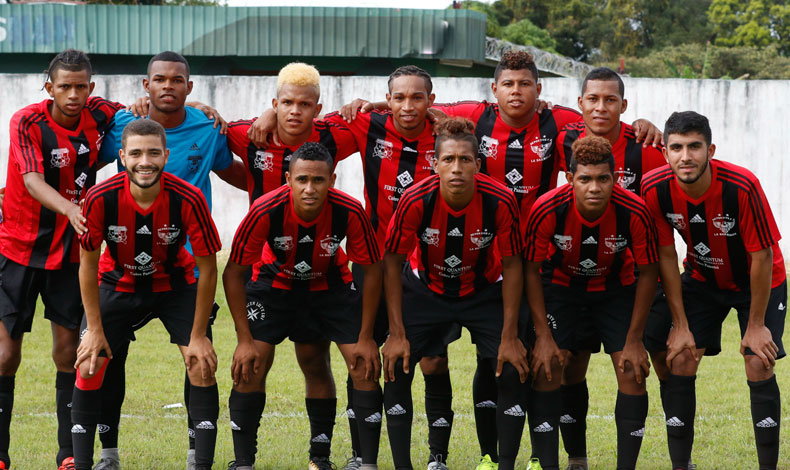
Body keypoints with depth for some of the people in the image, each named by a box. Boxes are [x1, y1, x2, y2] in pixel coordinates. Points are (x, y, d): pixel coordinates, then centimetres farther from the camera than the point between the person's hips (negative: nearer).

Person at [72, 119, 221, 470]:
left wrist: (198, 335, -15)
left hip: (175, 284, -1)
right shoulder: (100, 198, -26)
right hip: (118, 284, 1)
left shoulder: (188, 199, -28)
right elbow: (88, 264, -11)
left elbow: (207, 269, -17)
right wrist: (94, 329, -12)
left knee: (202, 363, -14)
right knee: (88, 365, -9)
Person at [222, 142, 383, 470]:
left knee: (365, 365, -10)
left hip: (331, 284, 1)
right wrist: (244, 340, -21)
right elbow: (233, 273, -20)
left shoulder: (350, 212, -29)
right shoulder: (265, 212, -32)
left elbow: (372, 270, -14)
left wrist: (366, 338, -14)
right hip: (274, 281, -1)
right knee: (249, 366, -14)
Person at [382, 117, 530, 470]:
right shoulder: (416, 200, -27)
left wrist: (510, 337, -13)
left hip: (484, 291, 0)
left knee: (512, 373, -12)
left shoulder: (500, 200, -27)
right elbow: (392, 262, -13)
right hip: (425, 289, 0)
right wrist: (397, 333, -14)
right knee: (397, 368, -11)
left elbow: (512, 265, -14)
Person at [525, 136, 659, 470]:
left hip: (615, 288, 1)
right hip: (560, 284, 0)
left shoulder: (634, 212, -29)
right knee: (546, 367, -13)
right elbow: (532, 270, -15)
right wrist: (543, 336, -16)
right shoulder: (547, 209, -30)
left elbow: (647, 273, -14)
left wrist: (634, 341, -13)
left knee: (633, 371, -10)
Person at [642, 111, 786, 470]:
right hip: (702, 279, 3)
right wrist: (680, 325, -10)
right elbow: (666, 257, -11)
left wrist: (756, 325, -17)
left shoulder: (742, 186, -33)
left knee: (759, 367, -14)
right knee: (678, 363, -8)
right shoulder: (655, 189, -23)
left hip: (758, 281, -3)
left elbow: (763, 256, -23)